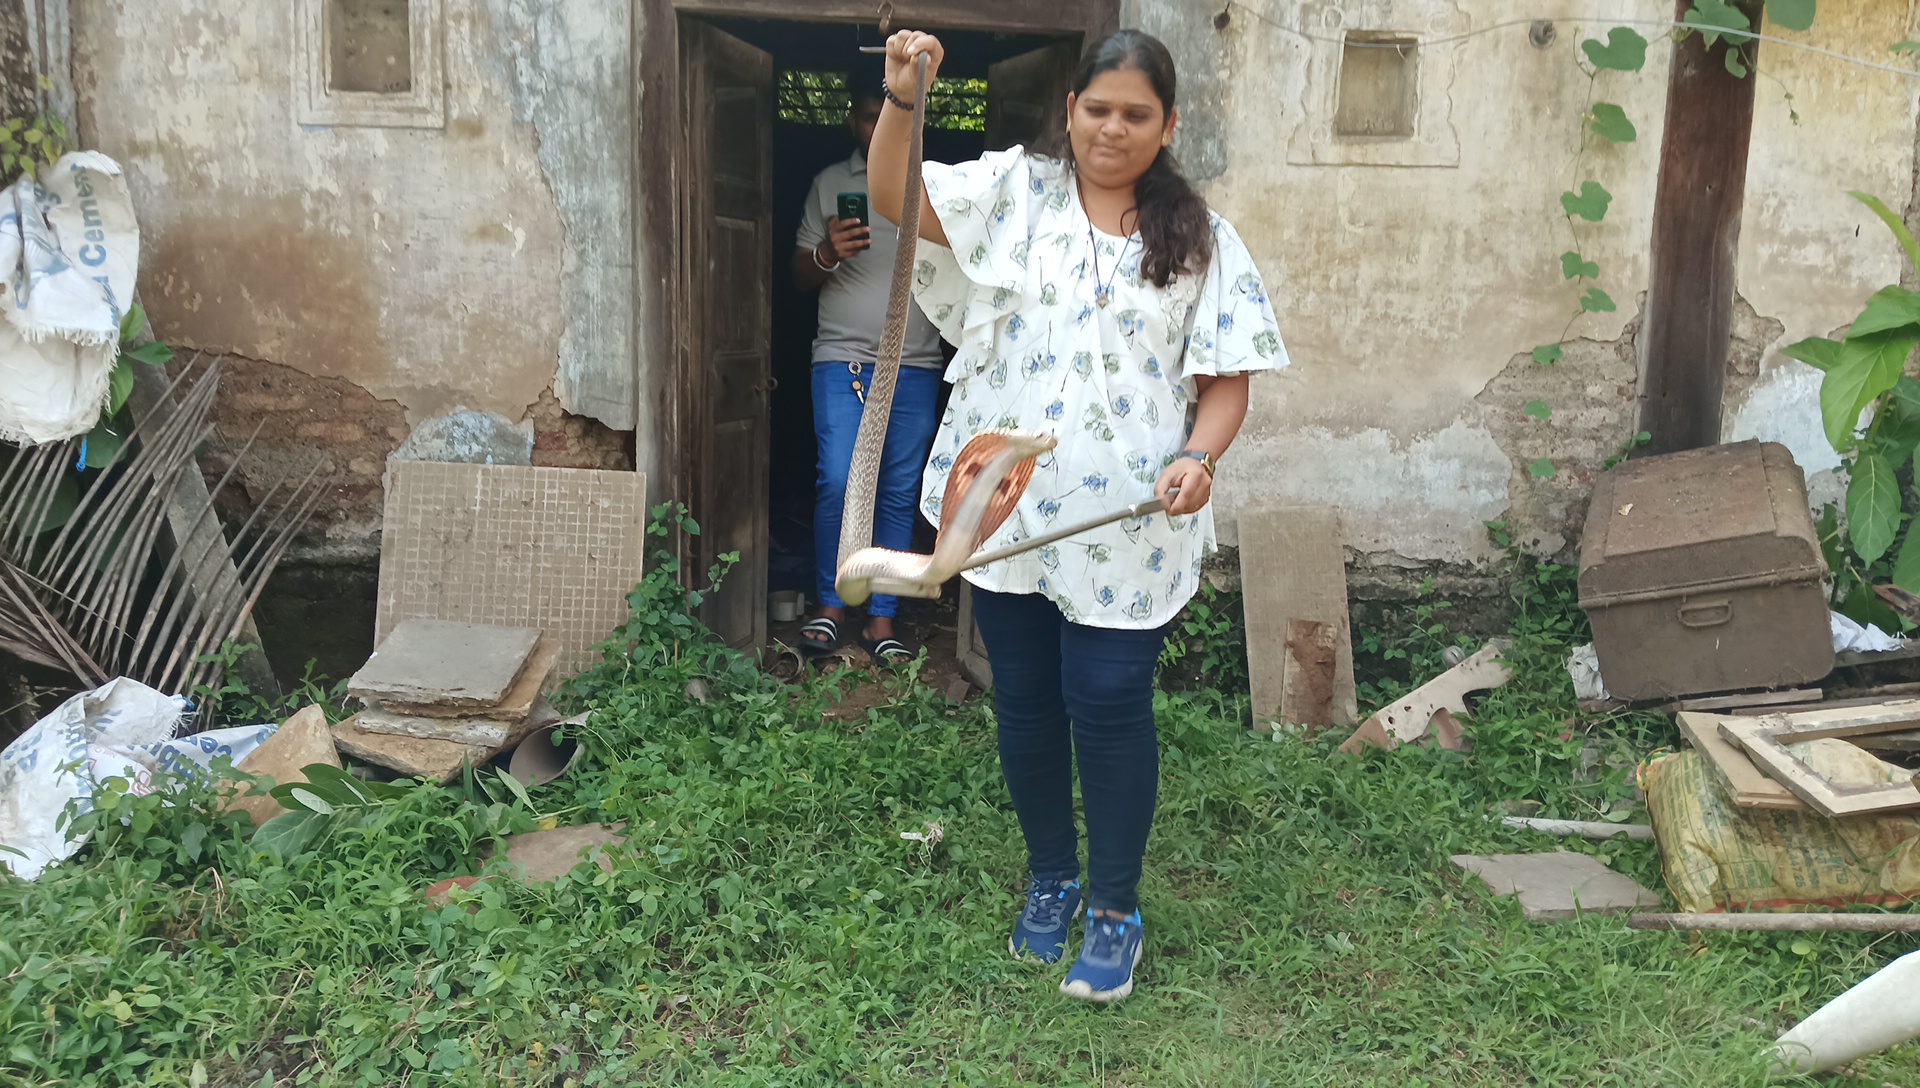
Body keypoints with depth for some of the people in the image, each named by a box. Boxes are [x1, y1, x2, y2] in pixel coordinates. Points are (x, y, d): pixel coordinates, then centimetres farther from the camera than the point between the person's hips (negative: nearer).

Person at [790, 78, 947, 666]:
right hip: (843, 358, -2)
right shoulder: (830, 183, 9)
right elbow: (801, 275, 8)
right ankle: (830, 605, 4)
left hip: (917, 364, 2)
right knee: (840, 481, -13)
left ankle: (881, 619, 10)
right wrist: (828, 253, -12)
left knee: (900, 494, 2)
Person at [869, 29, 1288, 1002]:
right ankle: (1051, 874, 37)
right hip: (1007, 508, 2)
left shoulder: (1199, 239, 2)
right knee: (1024, 700, 14)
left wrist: (1199, 458, -18)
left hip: (1125, 527, -2)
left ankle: (1117, 911, 22)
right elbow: (893, 197, -7)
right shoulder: (1014, 190, 4)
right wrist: (903, 98, -22)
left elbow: (1226, 379, 0)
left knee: (1108, 707, 1)